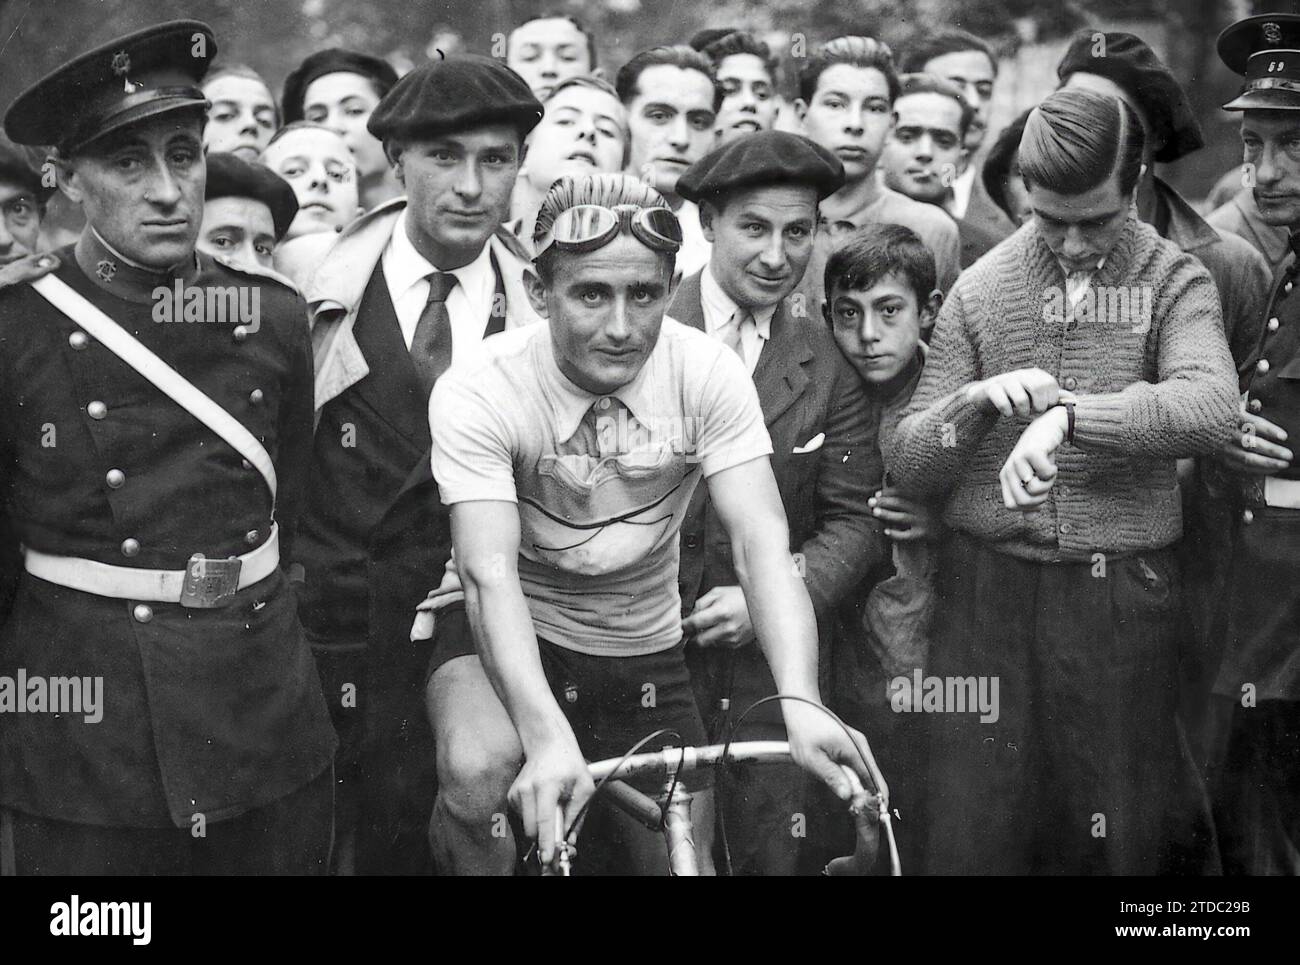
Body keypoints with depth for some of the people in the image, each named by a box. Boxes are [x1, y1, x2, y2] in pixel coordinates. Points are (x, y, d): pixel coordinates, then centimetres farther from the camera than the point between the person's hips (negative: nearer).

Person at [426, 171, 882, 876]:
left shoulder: (708, 375, -18)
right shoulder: (478, 394, -24)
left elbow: (761, 542, -26)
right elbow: (490, 573, -33)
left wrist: (799, 705, -43)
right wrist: (548, 736, -49)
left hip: (645, 652, 3)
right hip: (513, 632, -3)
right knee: (479, 771, -33)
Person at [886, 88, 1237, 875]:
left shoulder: (1176, 281, 1)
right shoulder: (981, 290, 6)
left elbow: (1211, 407, -21)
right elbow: (908, 469, 4)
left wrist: (1069, 415, -31)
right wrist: (974, 400, -14)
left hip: (1124, 598, -1)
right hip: (988, 594, 2)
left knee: (1131, 834, 4)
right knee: (978, 832, 4)